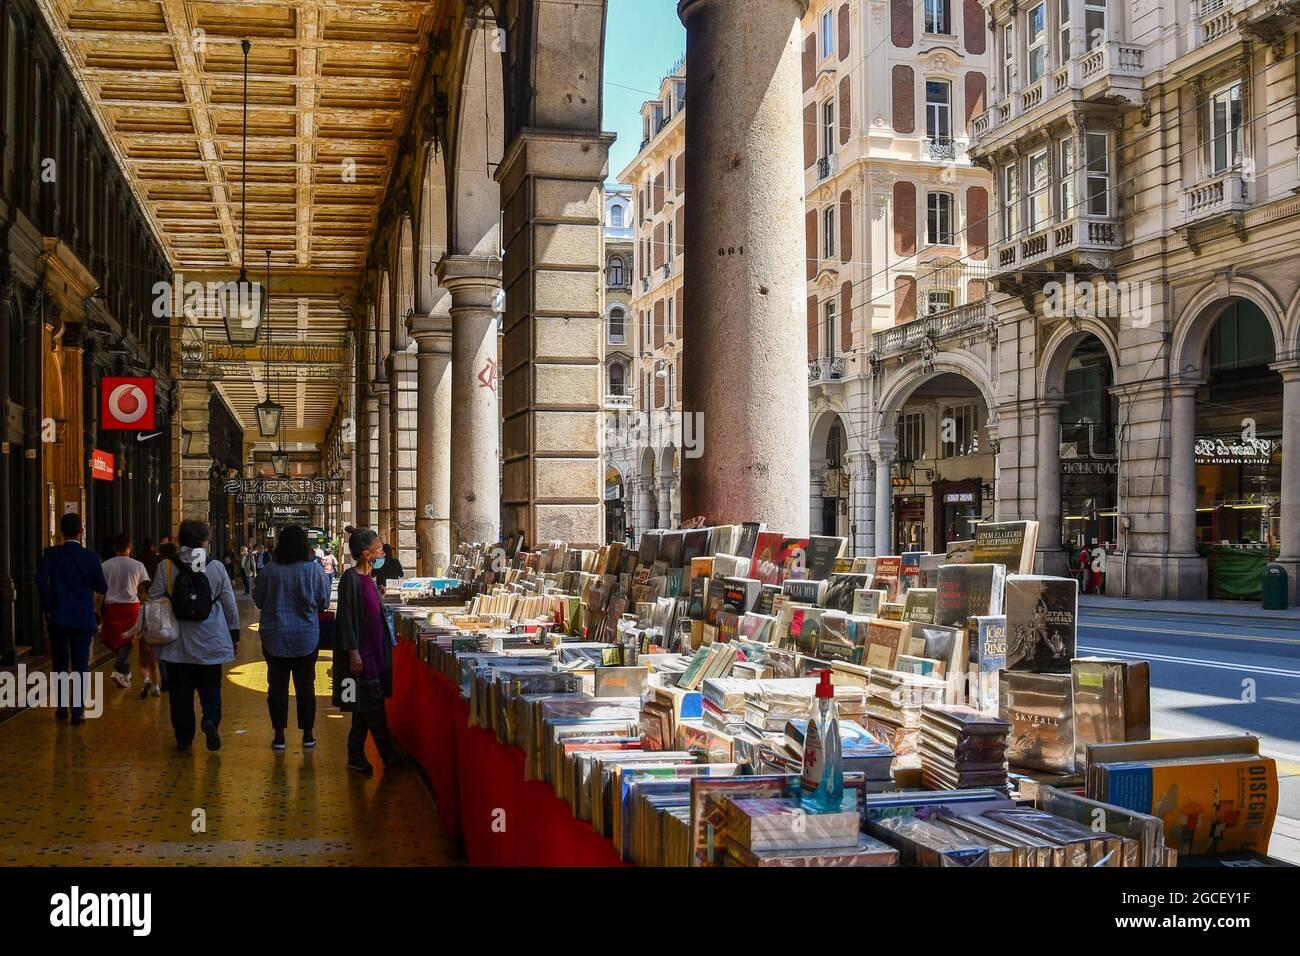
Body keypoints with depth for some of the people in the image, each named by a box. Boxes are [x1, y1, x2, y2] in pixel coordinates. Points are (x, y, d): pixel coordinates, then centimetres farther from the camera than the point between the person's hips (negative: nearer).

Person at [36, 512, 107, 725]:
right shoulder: (91, 558, -5)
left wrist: (47, 606, -7)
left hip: (57, 618, 1)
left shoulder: (51, 554, -4)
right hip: (83, 619, -1)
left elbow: (40, 578, -18)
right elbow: (102, 588, -4)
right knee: (81, 666, 5)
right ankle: (77, 711, 1)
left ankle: (61, 707, 22)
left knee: (60, 663, 16)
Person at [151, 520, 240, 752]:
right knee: (210, 688, 11)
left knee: (180, 691, 10)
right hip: (210, 642, 0)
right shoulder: (217, 567, -4)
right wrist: (234, 635, 11)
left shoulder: (166, 567, -5)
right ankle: (211, 720, -15)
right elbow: (230, 605, 2)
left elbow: (154, 602, -3)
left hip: (177, 643, 0)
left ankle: (183, 738, 14)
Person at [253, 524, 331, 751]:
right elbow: (324, 602, -2)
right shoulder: (314, 570, -12)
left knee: (277, 685, 8)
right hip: (306, 637, 0)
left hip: (274, 637, 0)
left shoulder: (269, 571, -10)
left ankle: (279, 734, 10)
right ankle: (308, 734, 14)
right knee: (306, 685, 10)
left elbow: (258, 600, 4)